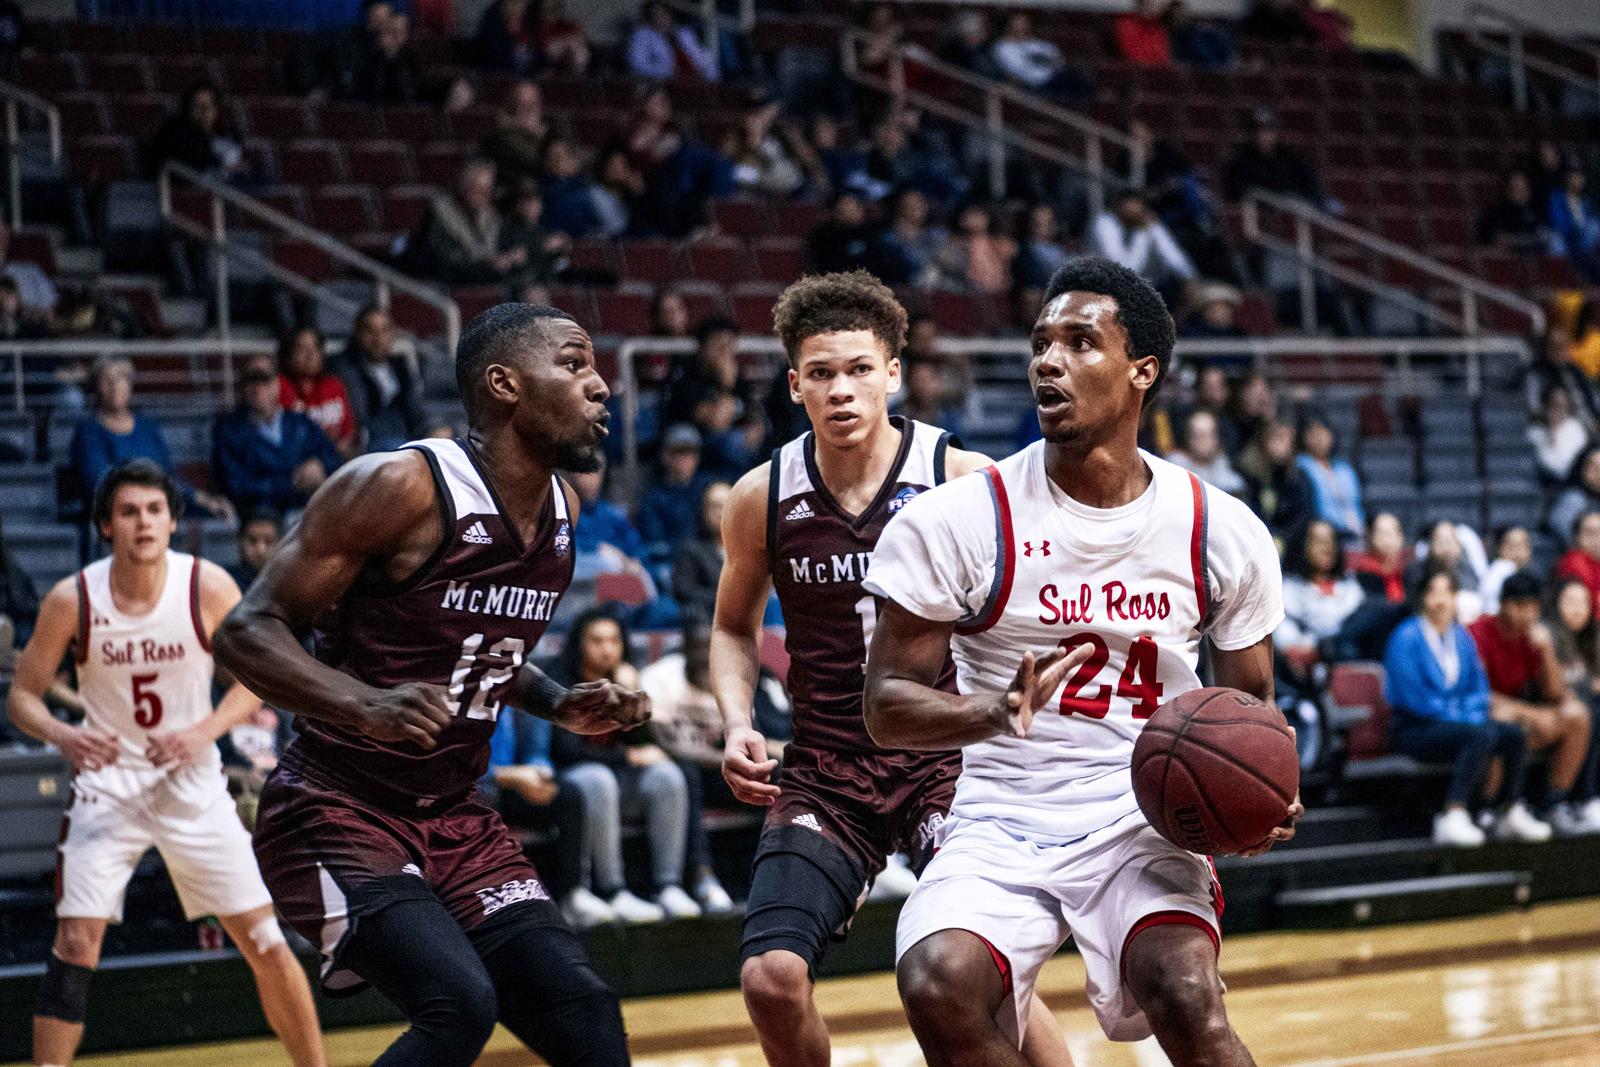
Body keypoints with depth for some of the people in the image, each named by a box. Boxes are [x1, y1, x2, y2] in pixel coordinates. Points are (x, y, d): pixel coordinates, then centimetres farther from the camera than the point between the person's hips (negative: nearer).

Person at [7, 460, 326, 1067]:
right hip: (107, 783, -1)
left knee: (265, 940, 0)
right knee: (76, 942, -12)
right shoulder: (72, 600, -13)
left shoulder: (209, 587, -12)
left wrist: (205, 731, -18)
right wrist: (62, 736, -24)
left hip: (192, 782, 1)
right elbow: (23, 694, -3)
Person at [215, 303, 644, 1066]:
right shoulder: (402, 487, -19)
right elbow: (247, 632, -19)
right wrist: (368, 707, -36)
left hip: (454, 821, 8)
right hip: (337, 811, -8)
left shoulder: (562, 512, 5)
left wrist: (559, 707, 4)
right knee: (459, 1004, -27)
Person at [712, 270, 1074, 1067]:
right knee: (771, 978, -13)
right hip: (825, 769, 2)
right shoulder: (762, 499, 0)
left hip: (947, 755, -2)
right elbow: (734, 627, 16)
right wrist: (738, 724, -2)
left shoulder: (964, 480, -9)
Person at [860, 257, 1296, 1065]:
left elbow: (1250, 698, 13)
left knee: (1187, 997, -28)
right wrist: (994, 711, -26)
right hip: (1000, 820, 0)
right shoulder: (960, 520, -7)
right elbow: (886, 703, -5)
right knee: (941, 987, -28)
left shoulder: (1221, 532, 0)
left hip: (1144, 820, 0)